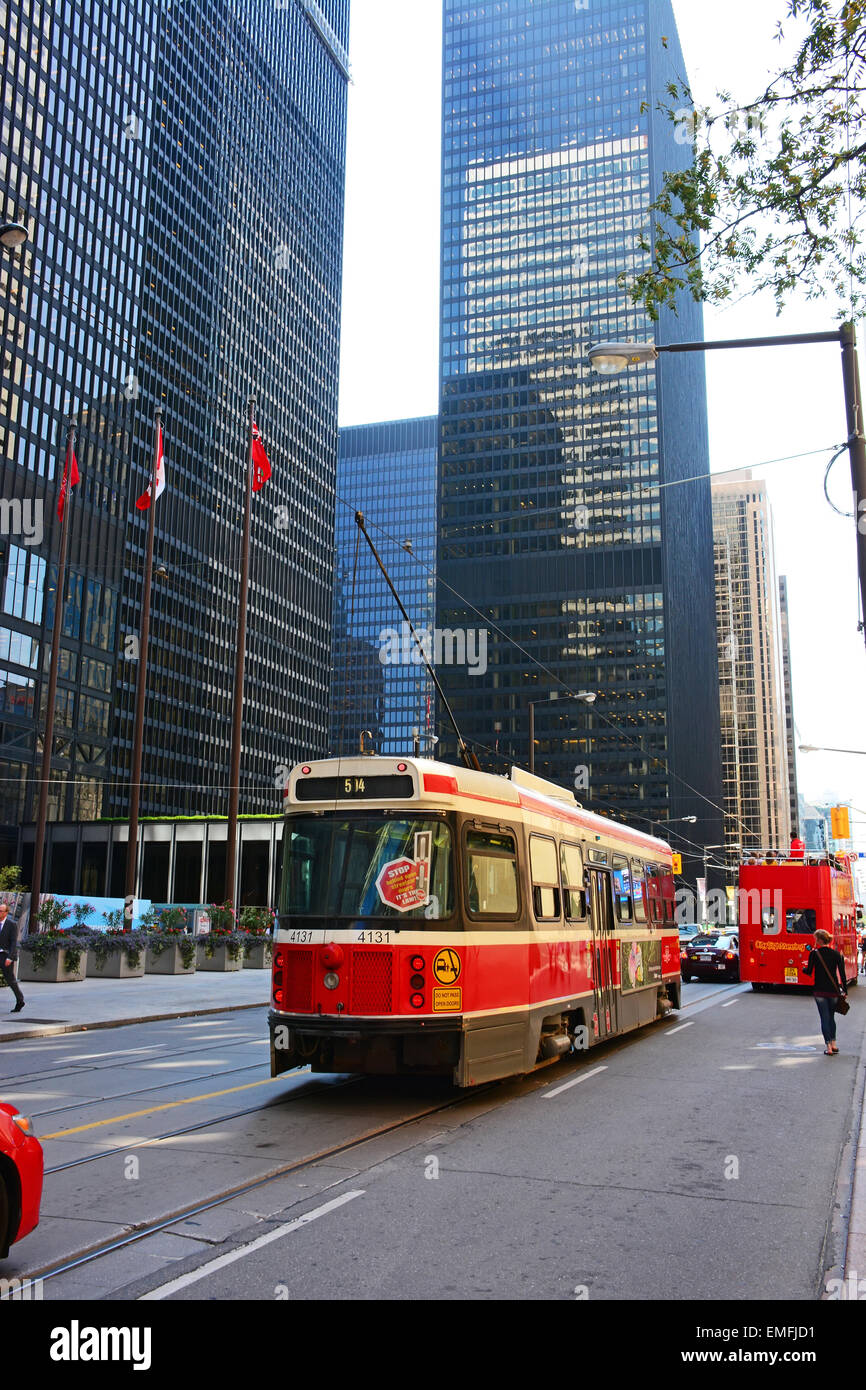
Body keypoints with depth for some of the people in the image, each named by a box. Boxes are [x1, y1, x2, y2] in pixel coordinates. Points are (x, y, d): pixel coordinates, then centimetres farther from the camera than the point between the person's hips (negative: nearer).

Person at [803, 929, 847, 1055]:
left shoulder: (814, 954, -9)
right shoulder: (836, 954, 0)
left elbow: (809, 972, -6)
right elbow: (842, 974, 1)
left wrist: (804, 968, 16)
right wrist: (845, 990, 8)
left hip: (820, 990, -3)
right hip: (834, 990, 3)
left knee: (825, 1018, 3)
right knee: (831, 1017, 19)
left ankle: (828, 1048, -1)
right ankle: (834, 1045, 20)